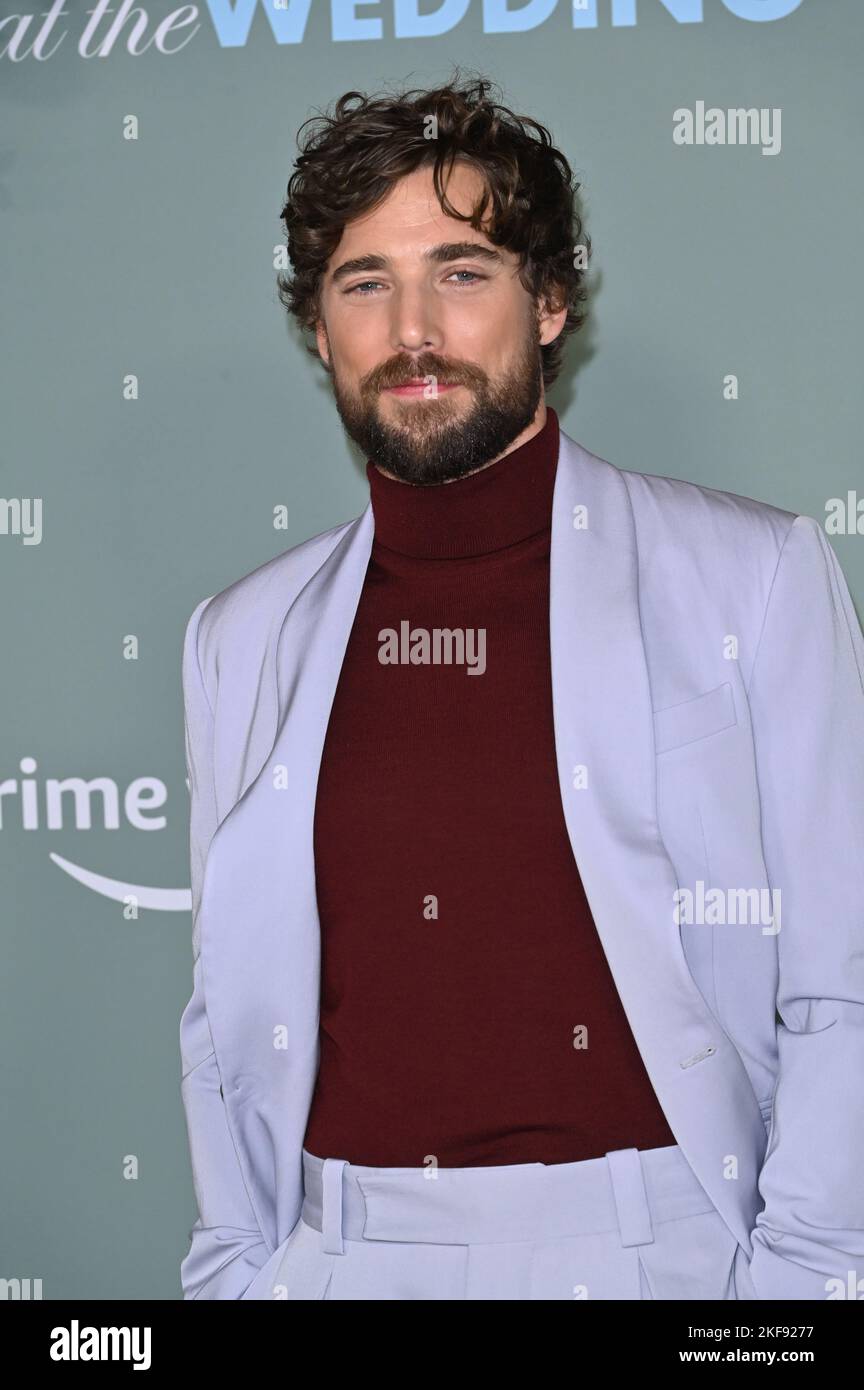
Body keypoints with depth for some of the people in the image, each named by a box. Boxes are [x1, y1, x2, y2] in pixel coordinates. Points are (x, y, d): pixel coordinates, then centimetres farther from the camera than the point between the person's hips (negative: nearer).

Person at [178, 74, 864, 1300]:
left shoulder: (755, 577, -4)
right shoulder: (243, 638, 6)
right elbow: (229, 1018, 10)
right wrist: (234, 1267, 2)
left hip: (652, 1245, -2)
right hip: (343, 1248, 3)